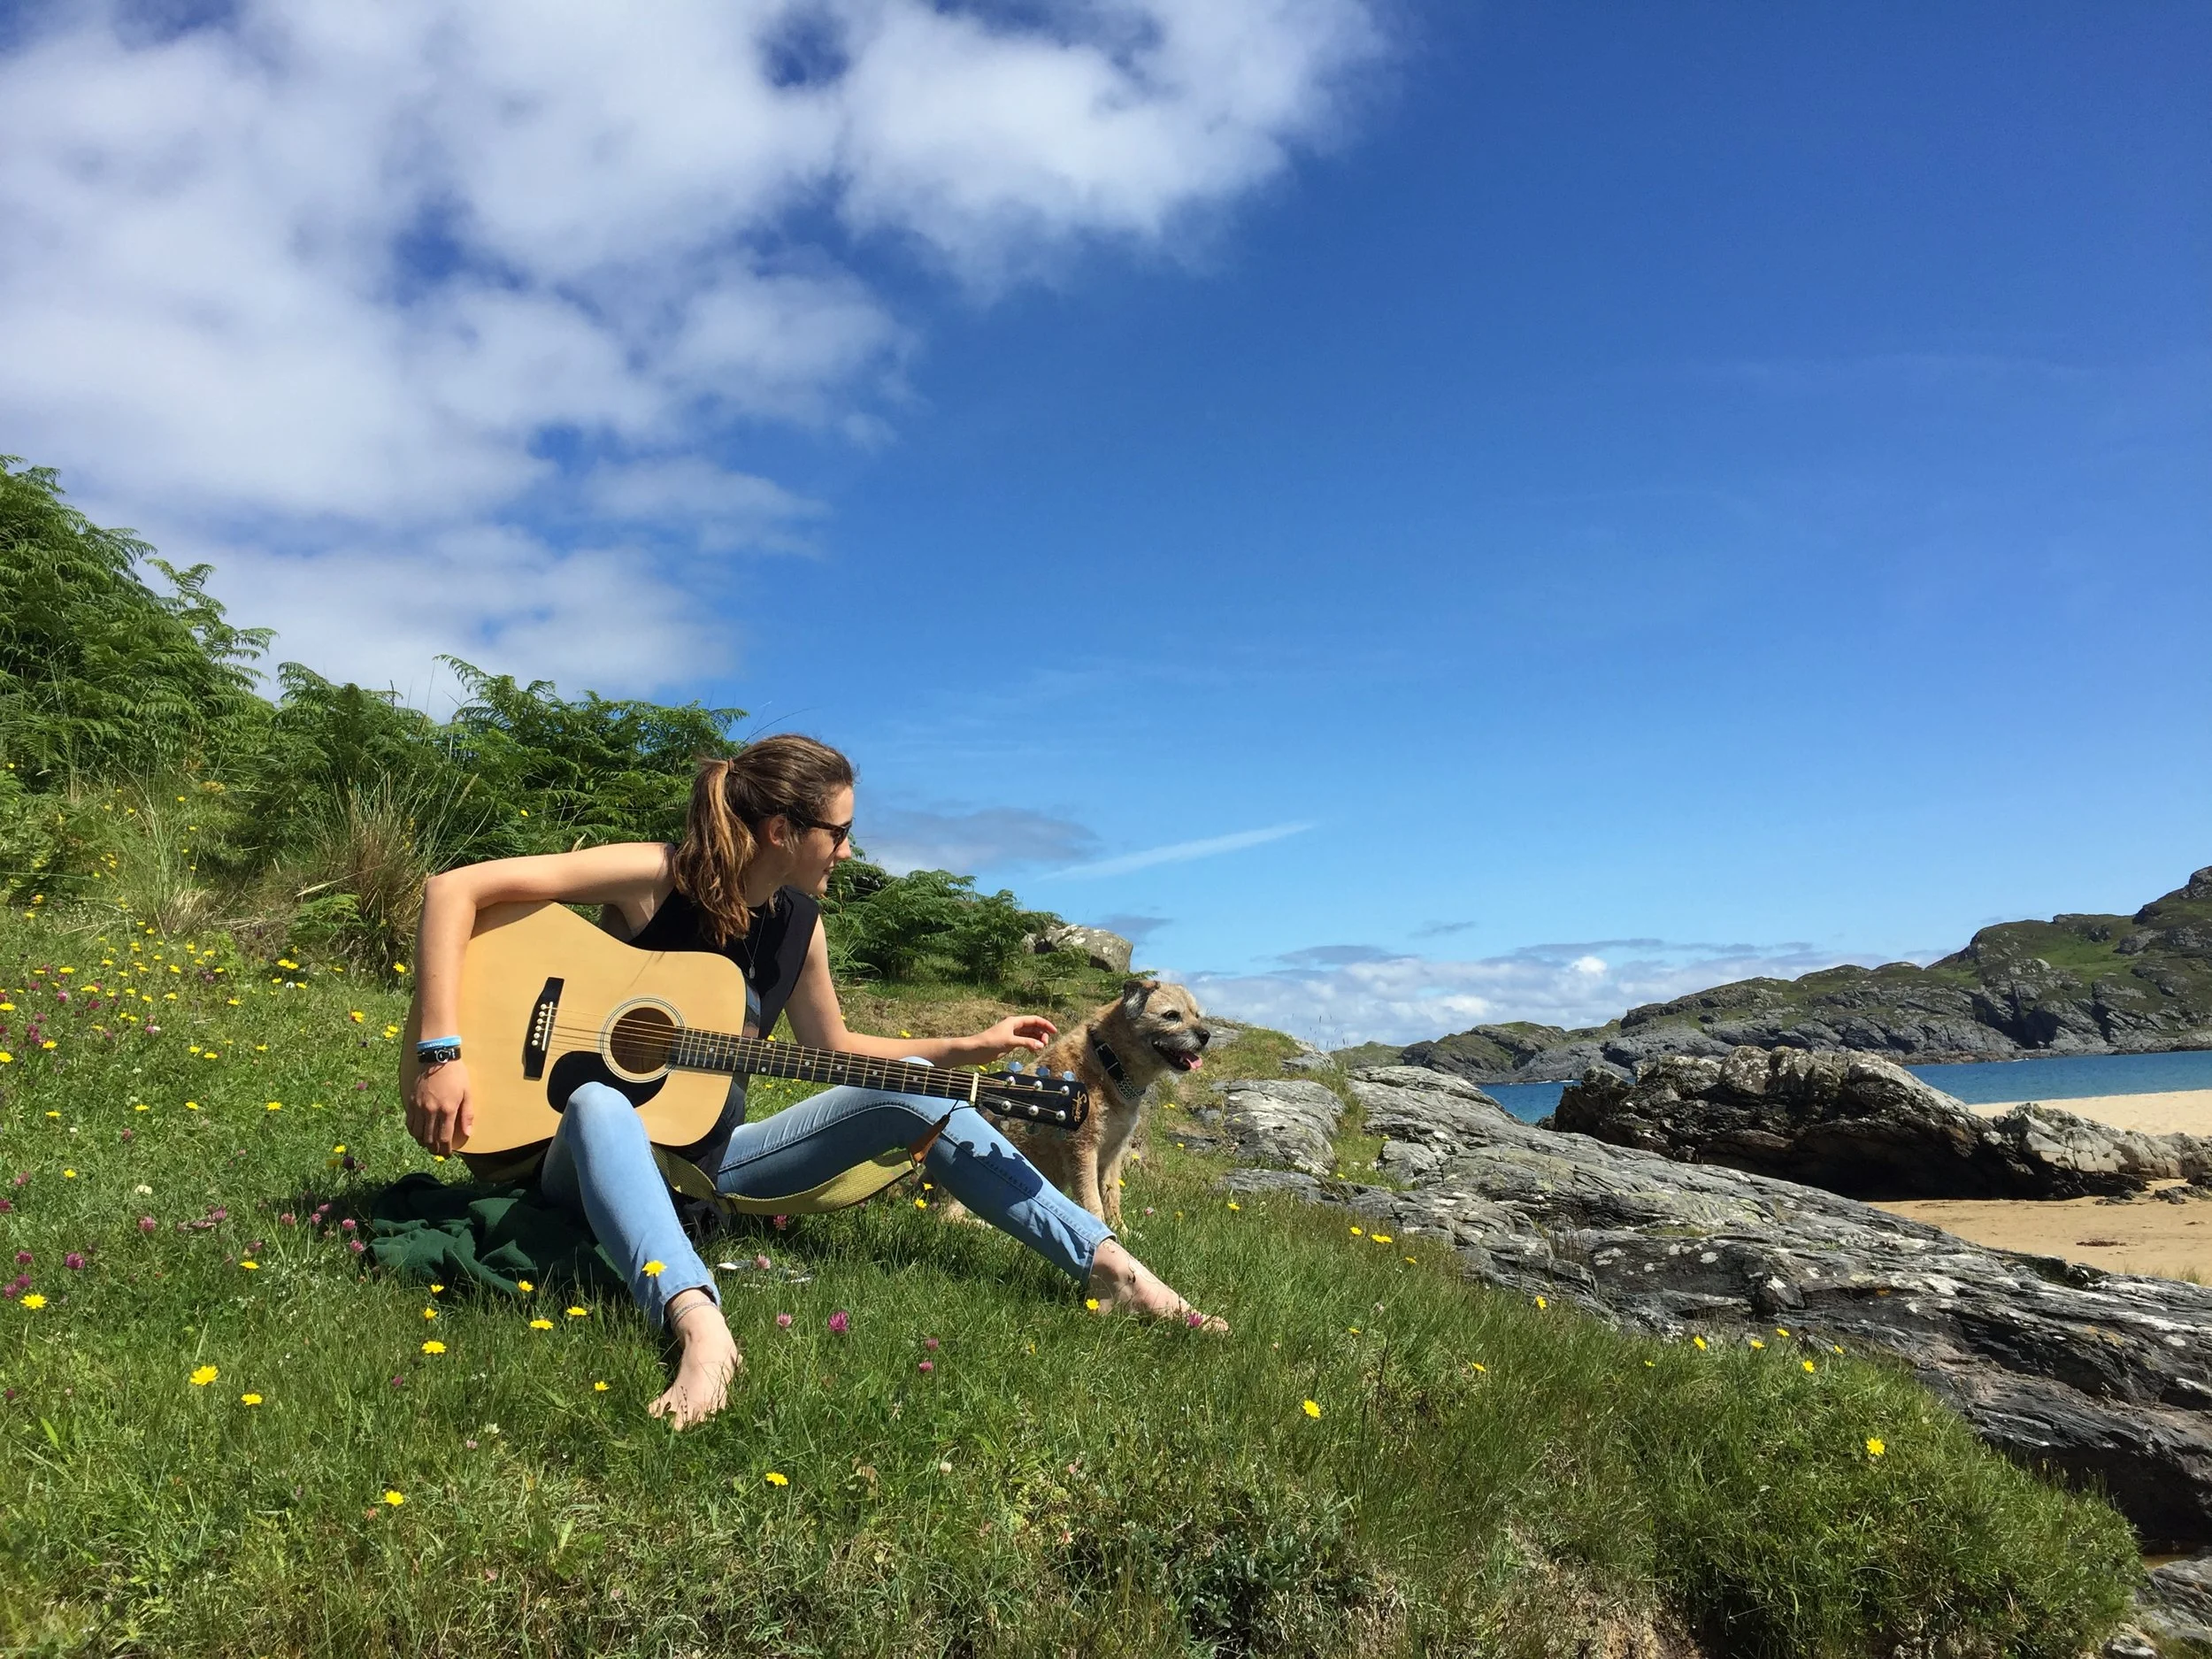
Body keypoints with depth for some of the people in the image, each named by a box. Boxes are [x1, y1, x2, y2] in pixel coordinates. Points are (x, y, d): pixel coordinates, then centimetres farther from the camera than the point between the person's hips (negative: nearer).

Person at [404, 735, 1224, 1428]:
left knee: (908, 1091, -12)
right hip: (596, 1156, -4)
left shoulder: (798, 924, -2)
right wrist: (443, 1053, -32)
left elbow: (833, 1048, 13)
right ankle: (700, 1325, -61)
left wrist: (970, 1047, 6)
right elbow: (455, 888, -24)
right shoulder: (657, 878, -20)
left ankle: (1106, 1265, -17)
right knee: (597, 1105, -41)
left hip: (708, 1155, 5)